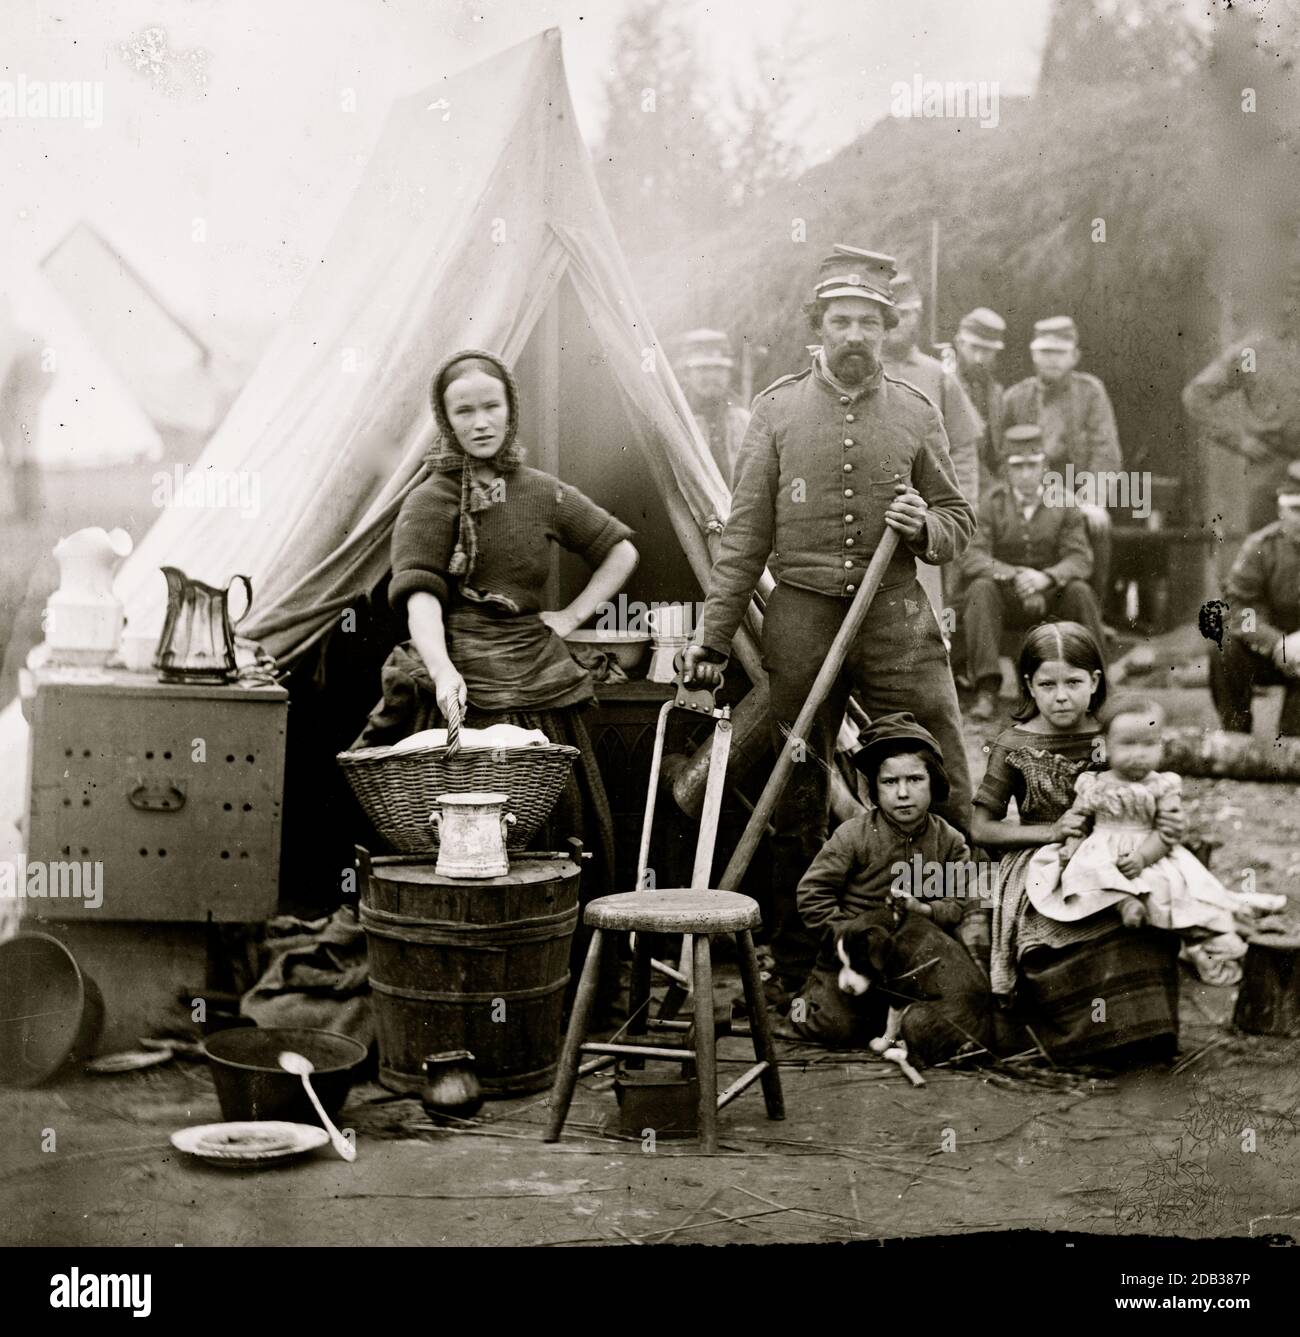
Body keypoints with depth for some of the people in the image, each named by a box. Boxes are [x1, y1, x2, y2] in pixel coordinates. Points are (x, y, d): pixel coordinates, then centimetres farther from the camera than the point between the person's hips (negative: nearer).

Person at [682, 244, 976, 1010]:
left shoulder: (916, 414, 7)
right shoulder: (779, 409, 5)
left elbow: (961, 522, 13)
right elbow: (746, 534, 5)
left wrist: (924, 527, -10)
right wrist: (714, 637, 1)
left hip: (897, 617, 0)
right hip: (802, 619, 0)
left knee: (942, 793, -3)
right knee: (798, 801, 7)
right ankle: (795, 967, 18)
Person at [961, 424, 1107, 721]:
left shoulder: (1063, 504, 1)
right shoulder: (992, 504, -2)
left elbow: (1080, 559, -8)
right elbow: (972, 557, -13)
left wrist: (1046, 577, -30)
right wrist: (1015, 575, -31)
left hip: (1051, 597, 0)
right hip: (1006, 599, 0)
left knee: (1080, 591, -30)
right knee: (980, 589, -32)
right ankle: (986, 691, -35)